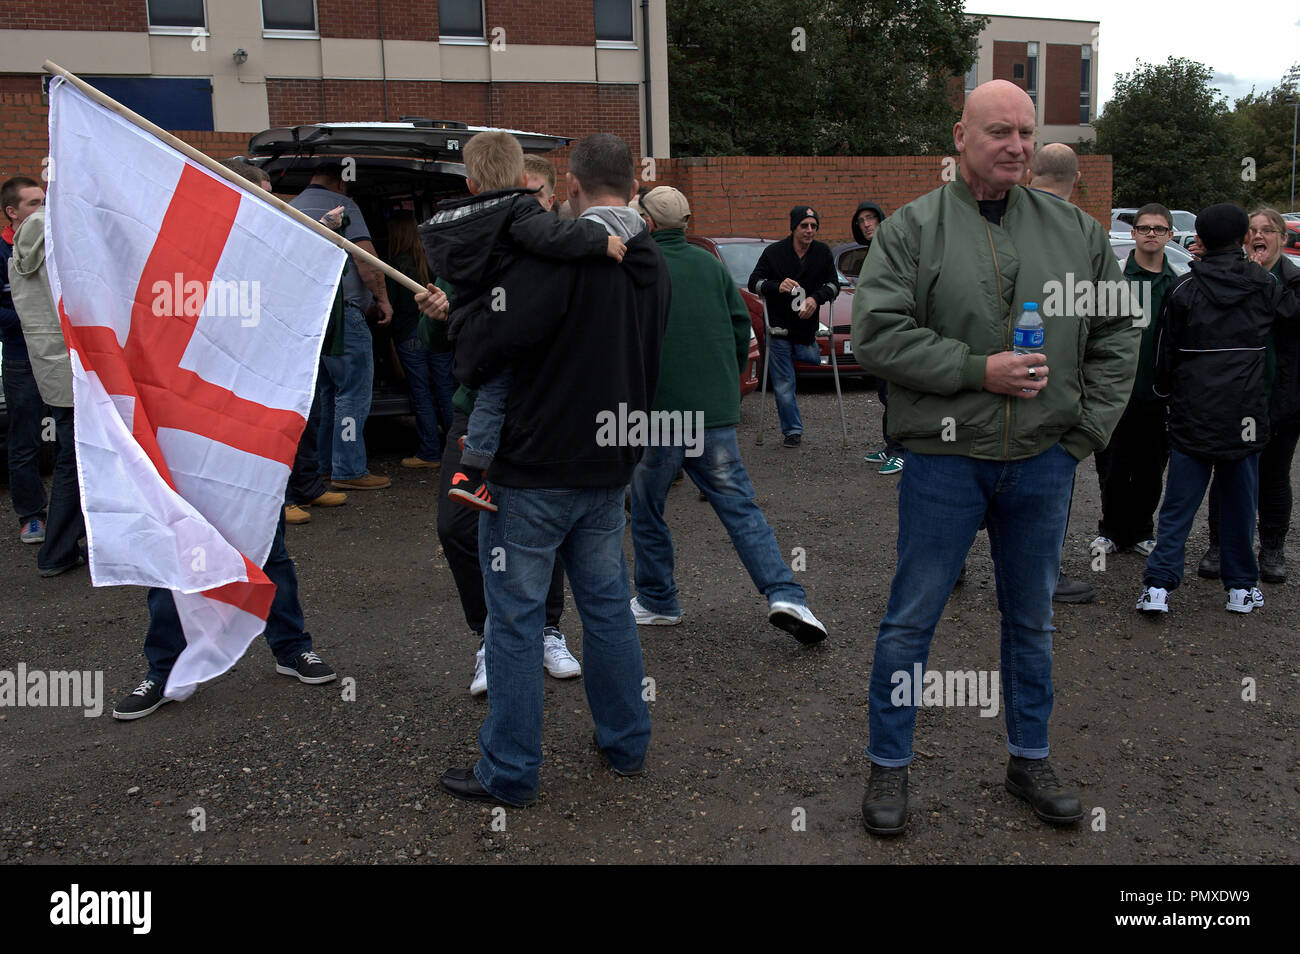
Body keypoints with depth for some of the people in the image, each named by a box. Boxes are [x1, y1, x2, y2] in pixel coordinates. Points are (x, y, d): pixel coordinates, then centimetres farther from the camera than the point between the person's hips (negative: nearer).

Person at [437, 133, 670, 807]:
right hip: (610, 465, 8)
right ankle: (626, 743, 30)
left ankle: (509, 771, 13)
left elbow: (501, 331, -25)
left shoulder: (562, 251, -17)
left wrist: (467, 362, -5)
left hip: (534, 468, -7)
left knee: (515, 615, 3)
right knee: (607, 603, 18)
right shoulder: (652, 264, 9)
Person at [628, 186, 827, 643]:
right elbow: (742, 326, 11)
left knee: (647, 510, 13)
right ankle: (785, 596, -3)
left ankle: (657, 601, 24)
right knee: (740, 505, 8)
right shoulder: (711, 264, 8)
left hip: (658, 413, -4)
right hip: (716, 410, 5)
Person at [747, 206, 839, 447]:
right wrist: (777, 286, -23)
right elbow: (754, 282, -3)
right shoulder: (774, 251, -5)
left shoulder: (822, 252, 1)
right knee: (783, 384, 1)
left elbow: (833, 283, 5)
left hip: (807, 327, 2)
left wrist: (816, 298, -16)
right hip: (779, 329, -2)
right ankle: (792, 431, 12)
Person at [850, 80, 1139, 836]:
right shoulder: (913, 228, -4)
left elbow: (1118, 335, 12)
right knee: (911, 619, 4)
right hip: (946, 460, -3)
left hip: (1044, 461, 4)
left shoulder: (1076, 231, 7)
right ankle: (890, 766, 21)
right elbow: (876, 334, -12)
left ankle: (1030, 759, 34)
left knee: (1033, 619, 16)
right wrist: (978, 370, -17)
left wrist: (1089, 427, 3)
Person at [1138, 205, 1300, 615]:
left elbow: (1165, 352, 2)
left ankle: (1158, 585, -3)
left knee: (1178, 505, 3)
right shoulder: (1265, 285, 2)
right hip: (1245, 414, 1)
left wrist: (1165, 390, 17)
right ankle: (1242, 587, 19)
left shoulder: (1184, 289, -3)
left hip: (1193, 415, -1)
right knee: (1240, 503, 12)